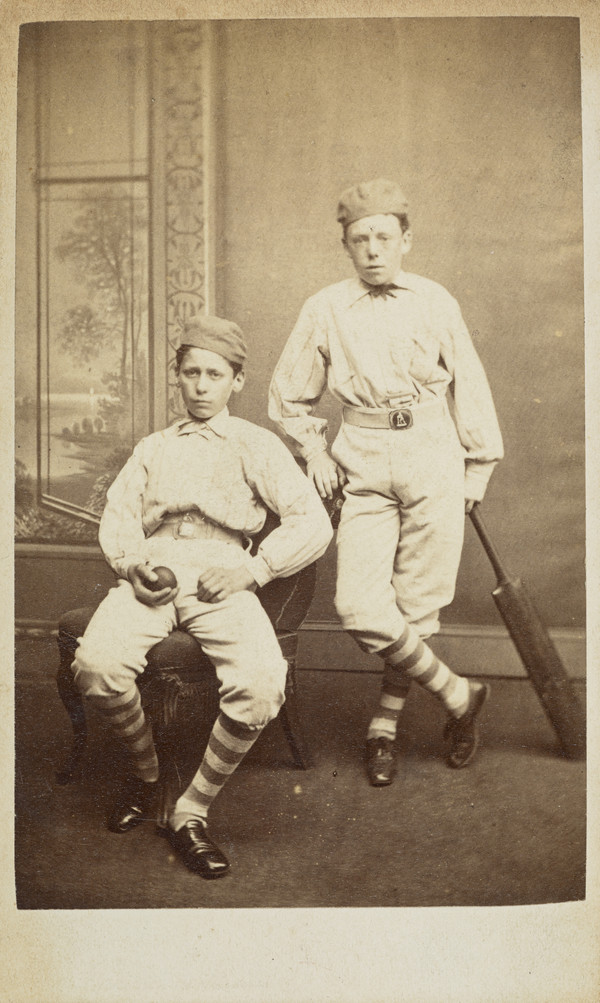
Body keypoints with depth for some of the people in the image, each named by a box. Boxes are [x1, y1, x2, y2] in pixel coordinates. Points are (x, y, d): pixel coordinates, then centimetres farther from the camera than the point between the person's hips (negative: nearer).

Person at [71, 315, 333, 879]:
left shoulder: (256, 445, 19)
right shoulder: (152, 448, 31)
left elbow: (313, 524, 6)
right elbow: (117, 515, 17)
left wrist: (252, 570, -9)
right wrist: (134, 563, -6)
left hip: (221, 576, -2)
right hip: (152, 573, 2)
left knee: (261, 685, -31)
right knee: (96, 664, -29)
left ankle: (191, 811, -7)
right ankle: (145, 771, 3)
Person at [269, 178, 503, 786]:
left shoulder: (434, 302, 7)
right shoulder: (325, 310, 7)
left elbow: (469, 387, 13)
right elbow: (287, 397, 17)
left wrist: (476, 469, 10)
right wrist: (315, 452, 6)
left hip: (432, 460, 0)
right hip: (363, 466, 0)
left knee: (418, 604, 2)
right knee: (359, 607, -11)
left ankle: (385, 724, 22)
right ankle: (457, 695, 9)